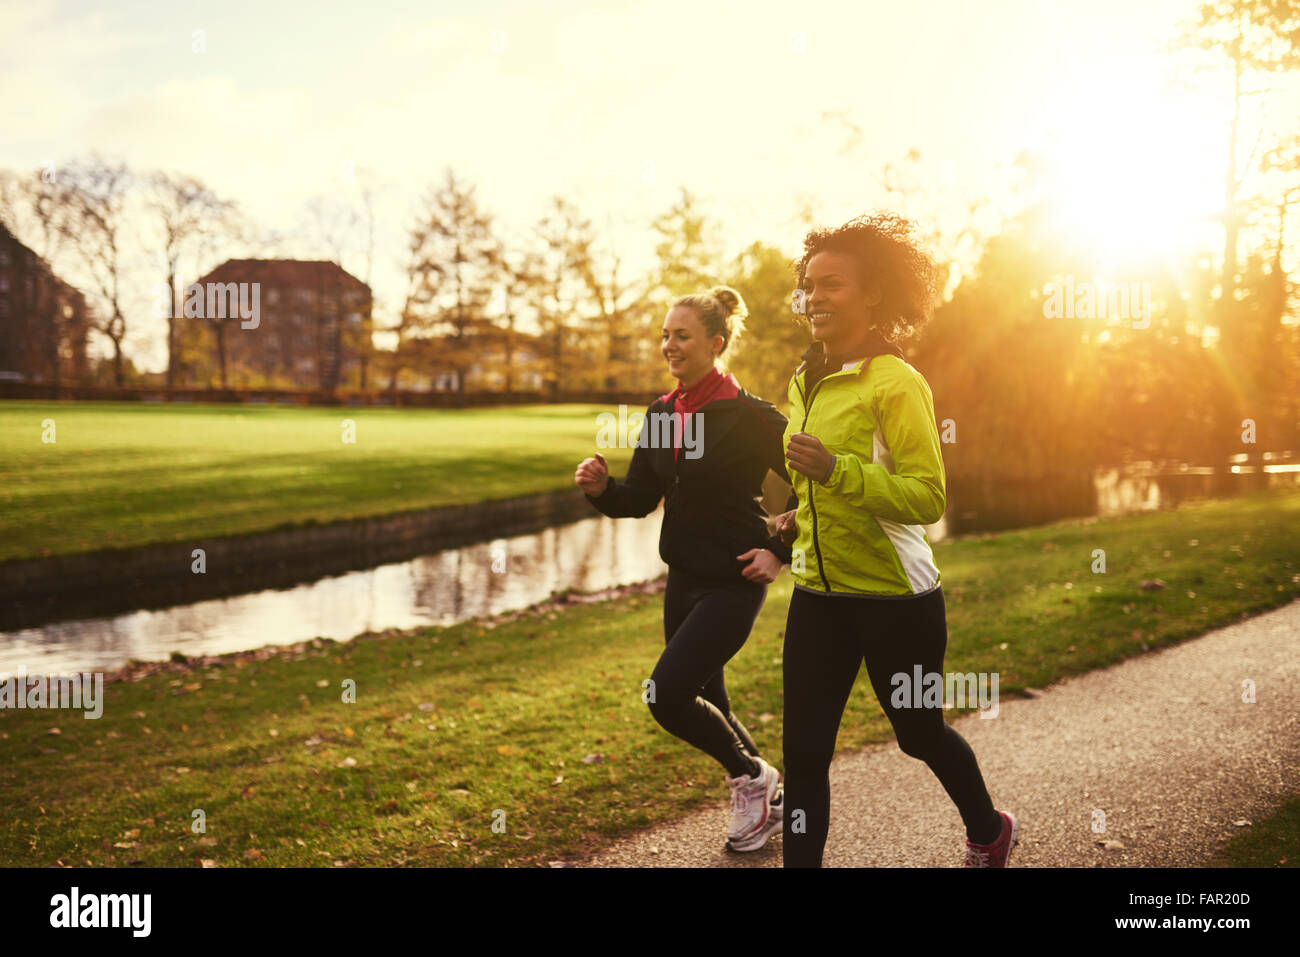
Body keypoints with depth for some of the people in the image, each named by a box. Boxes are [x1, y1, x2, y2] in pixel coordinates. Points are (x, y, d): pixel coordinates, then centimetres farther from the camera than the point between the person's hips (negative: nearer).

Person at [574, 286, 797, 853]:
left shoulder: (752, 417, -14)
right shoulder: (662, 413, 5)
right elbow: (641, 498, 7)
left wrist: (780, 551, -12)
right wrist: (601, 488, -11)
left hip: (733, 582, -7)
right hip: (684, 578, 7)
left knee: (666, 693, -14)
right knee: (705, 703, 15)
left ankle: (751, 776, 11)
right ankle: (767, 803, 37)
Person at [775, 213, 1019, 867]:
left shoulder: (897, 383, -15)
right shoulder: (806, 382, 8)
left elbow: (928, 499, -22)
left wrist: (834, 471, -33)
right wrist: (800, 519, 9)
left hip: (896, 598, -6)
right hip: (819, 595, 6)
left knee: (918, 734, 16)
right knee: (804, 752, 2)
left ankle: (988, 833, 45)